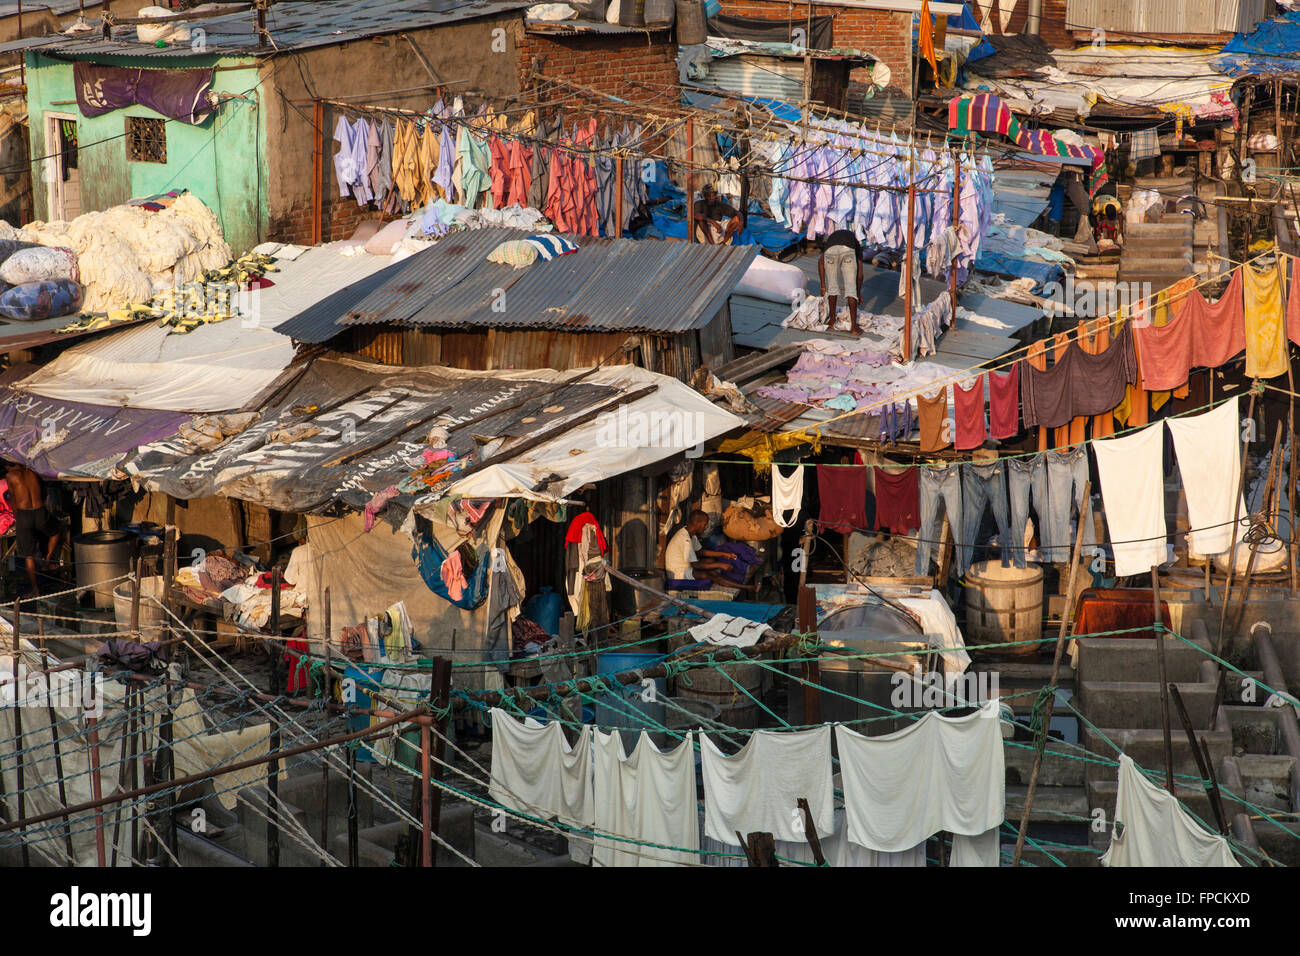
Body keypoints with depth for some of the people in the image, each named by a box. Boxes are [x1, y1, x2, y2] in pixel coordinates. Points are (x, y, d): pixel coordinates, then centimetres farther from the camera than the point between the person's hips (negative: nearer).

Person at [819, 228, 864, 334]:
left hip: (830, 250, 1)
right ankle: (853, 326, 8)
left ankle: (832, 321, 32)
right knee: (851, 289, 9)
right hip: (847, 250, -1)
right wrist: (859, 293, 51)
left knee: (832, 287, 21)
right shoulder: (857, 245, 39)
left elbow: (820, 262, 23)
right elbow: (860, 273, 37)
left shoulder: (830, 238, 41)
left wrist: (823, 286, 23)